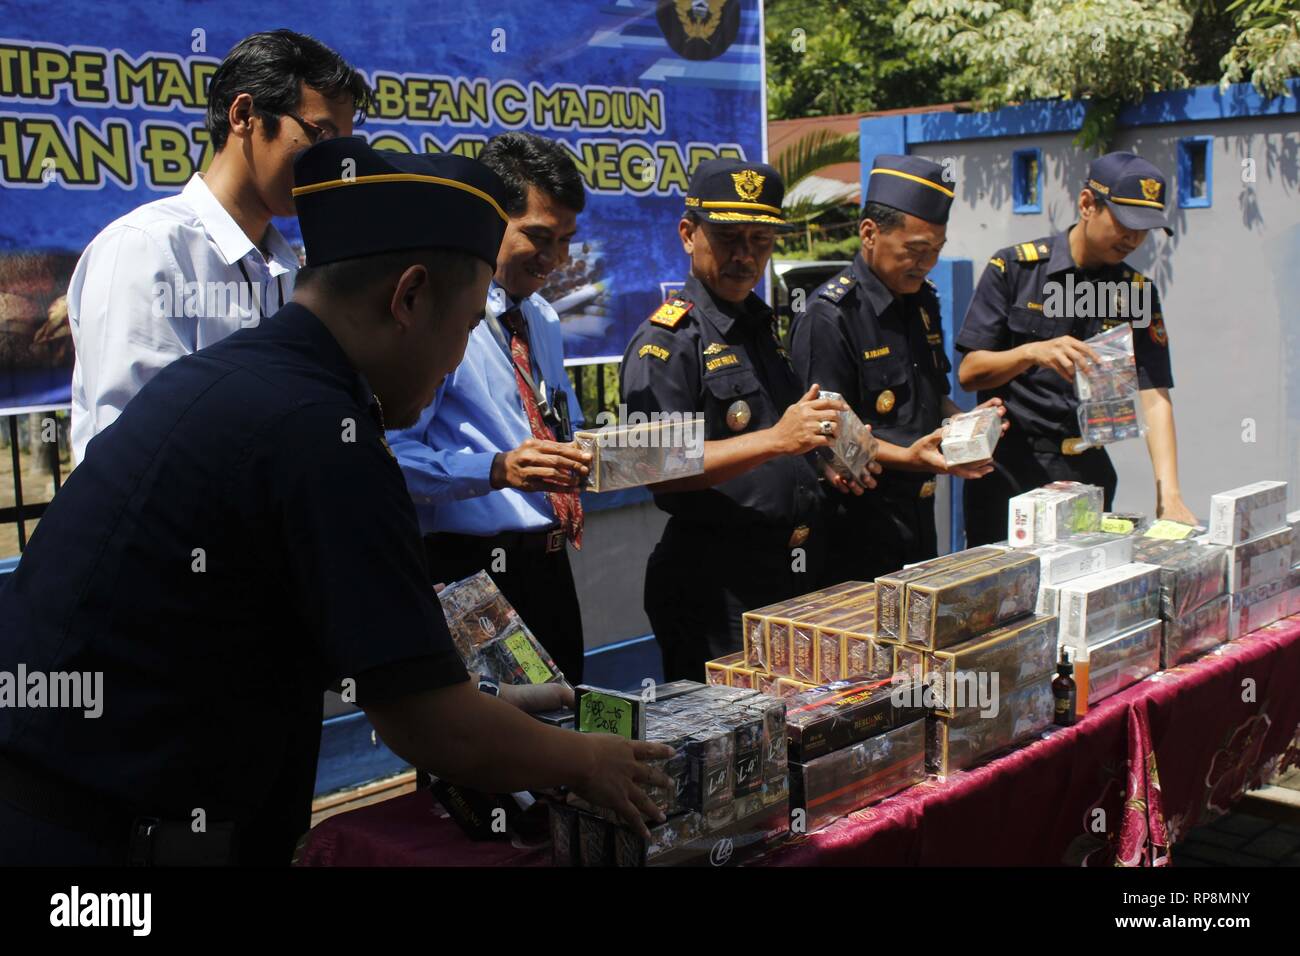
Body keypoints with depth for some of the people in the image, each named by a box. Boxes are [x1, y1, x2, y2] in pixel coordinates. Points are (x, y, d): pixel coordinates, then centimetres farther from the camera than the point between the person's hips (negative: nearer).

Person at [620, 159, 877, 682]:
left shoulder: (768, 325, 14)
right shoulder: (666, 340, -11)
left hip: (797, 570, 8)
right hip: (717, 583, -8)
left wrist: (825, 465, 7)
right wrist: (776, 441, -28)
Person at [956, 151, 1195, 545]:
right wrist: (1032, 353, -26)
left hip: (1086, 470, 3)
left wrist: (1169, 493, -16)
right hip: (1008, 465, -3)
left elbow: (1155, 397, -4)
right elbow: (968, 373, -7)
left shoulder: (1137, 291, 5)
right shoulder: (1014, 267, -4)